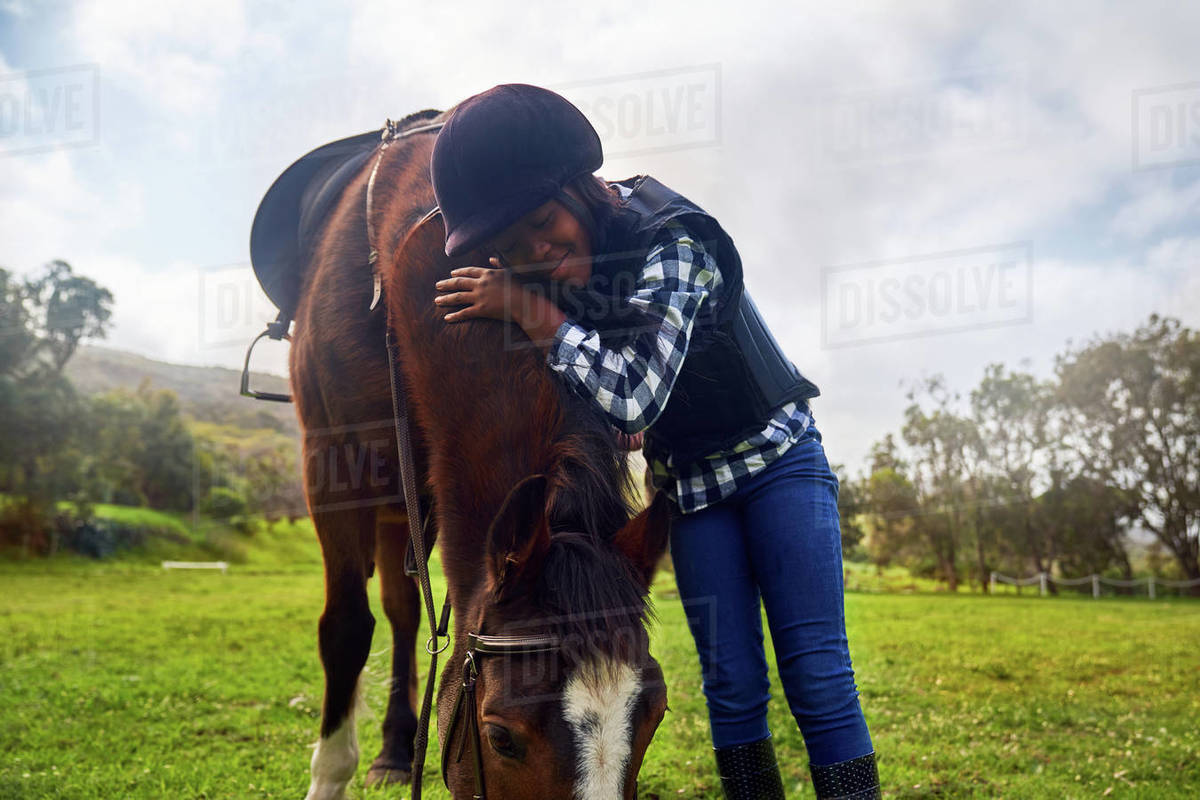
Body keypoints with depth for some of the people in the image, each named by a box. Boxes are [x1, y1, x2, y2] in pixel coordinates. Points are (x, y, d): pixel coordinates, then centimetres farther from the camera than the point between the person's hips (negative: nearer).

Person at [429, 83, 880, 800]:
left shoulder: (670, 239, -26)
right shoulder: (534, 274, -7)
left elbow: (635, 396, -36)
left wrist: (530, 310, -31)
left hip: (778, 457, -5)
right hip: (689, 483, 5)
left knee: (818, 677, -7)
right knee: (732, 685, 3)